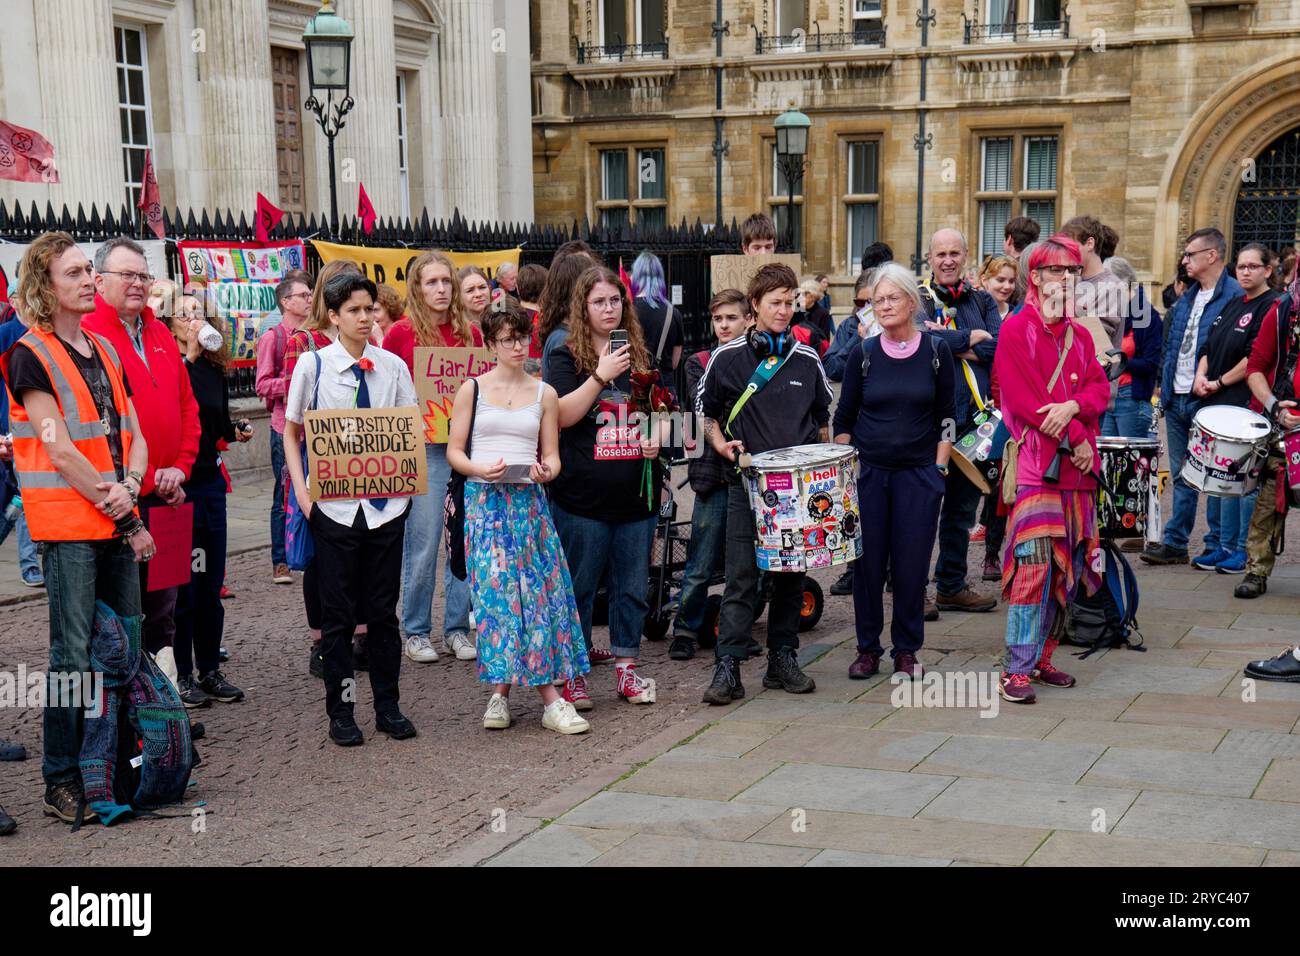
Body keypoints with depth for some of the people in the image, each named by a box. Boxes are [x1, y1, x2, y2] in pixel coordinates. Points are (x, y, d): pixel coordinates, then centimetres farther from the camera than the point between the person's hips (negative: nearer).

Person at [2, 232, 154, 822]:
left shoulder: (104, 350, 15)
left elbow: (134, 436, 13)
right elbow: (61, 452, -11)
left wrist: (128, 489, -7)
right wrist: (124, 515, -9)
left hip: (117, 523, 6)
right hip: (67, 524, -6)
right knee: (74, 655, -4)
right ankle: (61, 783, 4)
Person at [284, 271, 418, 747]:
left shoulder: (393, 366, 4)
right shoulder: (313, 366, -1)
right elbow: (291, 432, 6)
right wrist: (302, 491, -5)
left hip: (386, 504, 2)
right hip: (334, 506, -2)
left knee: (383, 609, 9)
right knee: (338, 610, 4)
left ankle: (388, 707, 19)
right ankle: (340, 711, 14)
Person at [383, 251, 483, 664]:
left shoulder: (470, 332, 10)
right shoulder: (401, 333, -1)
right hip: (423, 447, -4)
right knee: (422, 544, -2)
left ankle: (457, 628, 16)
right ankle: (416, 632, 11)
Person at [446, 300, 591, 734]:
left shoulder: (544, 394, 12)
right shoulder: (472, 390, 7)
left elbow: (552, 455, 12)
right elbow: (454, 451, 5)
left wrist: (547, 470, -11)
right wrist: (480, 469, -14)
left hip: (529, 500, 2)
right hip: (486, 500, -2)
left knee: (539, 588, -4)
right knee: (495, 590, -7)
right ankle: (501, 690, 0)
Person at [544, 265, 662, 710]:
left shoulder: (640, 355, 13)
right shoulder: (566, 357, -1)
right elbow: (563, 415, -13)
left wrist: (656, 436, 1)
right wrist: (600, 376, -21)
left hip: (636, 493, 4)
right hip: (583, 495, -4)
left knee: (632, 586, 9)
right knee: (579, 587, 2)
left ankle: (626, 667, 20)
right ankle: (573, 673, 12)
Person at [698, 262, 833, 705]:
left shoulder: (807, 360, 9)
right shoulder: (727, 358, 2)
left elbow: (823, 417, 20)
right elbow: (705, 410, 12)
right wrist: (721, 444, -4)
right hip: (747, 481, -3)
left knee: (792, 574, 8)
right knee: (742, 576, -8)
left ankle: (783, 660, 18)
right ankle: (727, 668, -7)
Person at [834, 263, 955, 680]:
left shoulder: (936, 351, 1)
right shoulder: (864, 354, 2)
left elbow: (946, 416, 5)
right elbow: (843, 419, 8)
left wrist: (940, 467, -2)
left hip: (919, 473, -1)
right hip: (869, 472, 1)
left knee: (912, 563, 1)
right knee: (868, 563, 2)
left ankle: (906, 650, 13)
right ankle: (868, 648, 15)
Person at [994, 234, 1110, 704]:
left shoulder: (1080, 336, 18)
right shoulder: (1016, 331, -1)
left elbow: (1101, 388, 9)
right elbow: (1024, 399, -10)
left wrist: (1072, 407, -13)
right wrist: (1076, 439, -12)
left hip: (1077, 468, 6)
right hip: (1036, 462, -6)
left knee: (1068, 567, 6)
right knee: (1034, 563, -14)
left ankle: (1042, 657, 15)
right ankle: (1016, 670, -11)